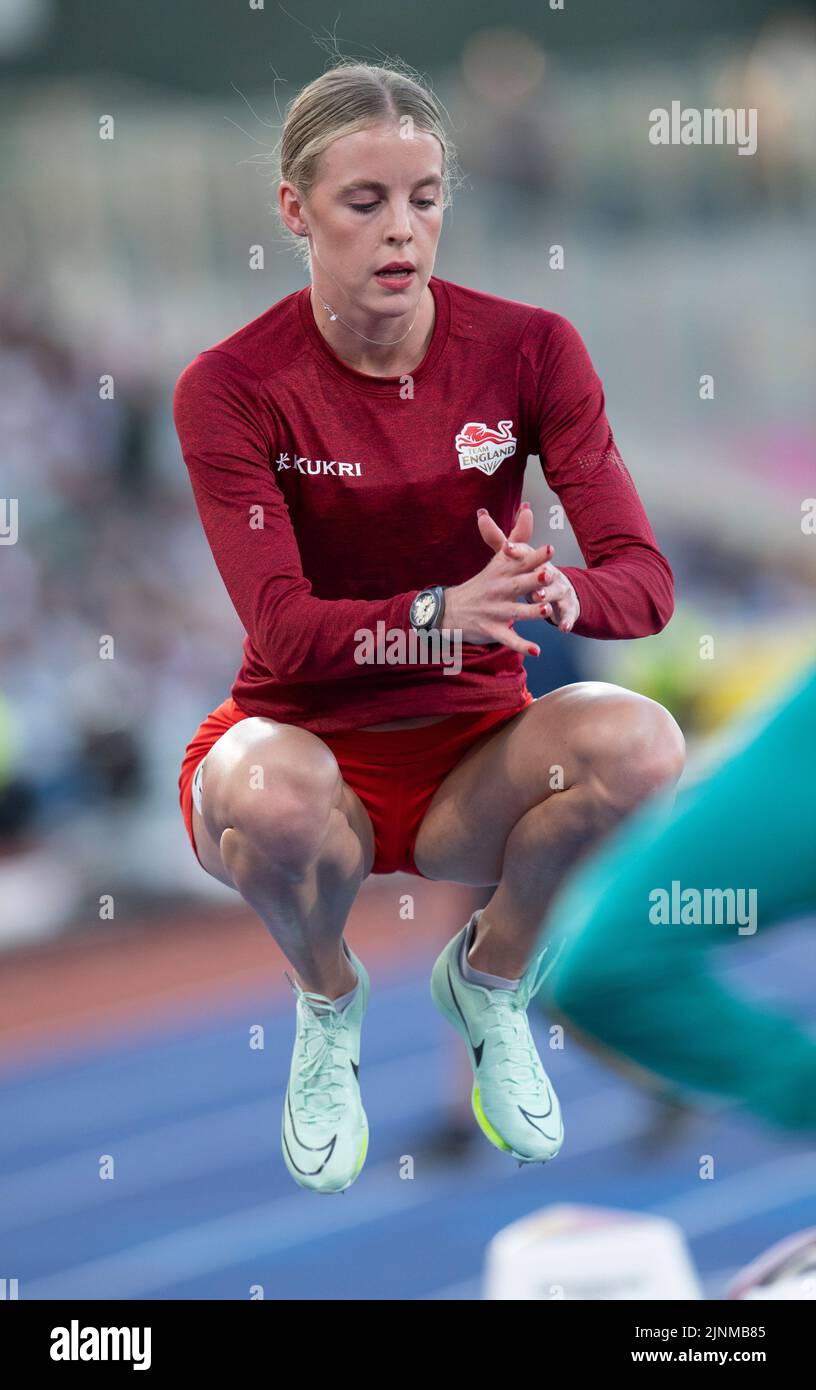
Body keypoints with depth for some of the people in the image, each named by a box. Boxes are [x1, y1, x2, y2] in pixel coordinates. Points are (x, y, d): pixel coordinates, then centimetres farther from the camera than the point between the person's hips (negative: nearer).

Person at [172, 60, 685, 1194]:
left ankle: (490, 977, 1)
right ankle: (329, 1005, -1)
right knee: (268, 797, -39)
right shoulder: (233, 387, -13)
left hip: (470, 759, 2)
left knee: (638, 741, -31)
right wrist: (447, 613, -43)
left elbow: (646, 578, -14)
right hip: (309, 745, -2)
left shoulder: (528, 349, -8)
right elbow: (283, 628, -23)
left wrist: (552, 594, -39)